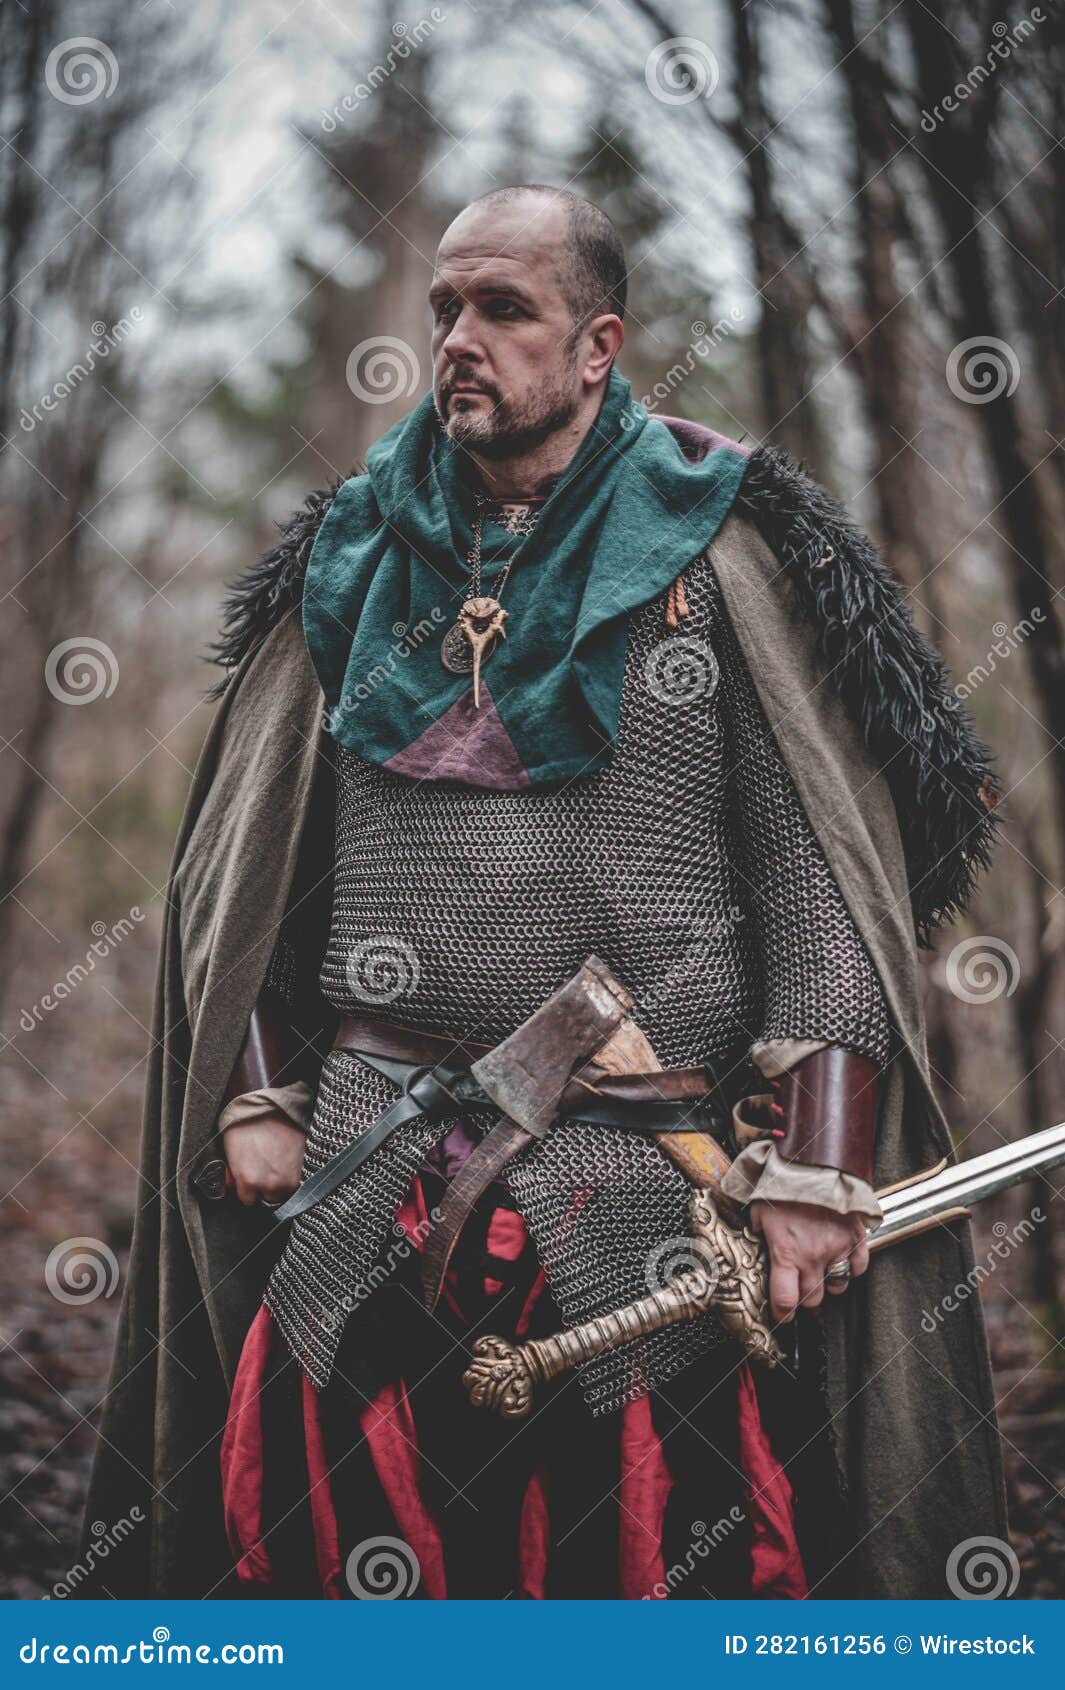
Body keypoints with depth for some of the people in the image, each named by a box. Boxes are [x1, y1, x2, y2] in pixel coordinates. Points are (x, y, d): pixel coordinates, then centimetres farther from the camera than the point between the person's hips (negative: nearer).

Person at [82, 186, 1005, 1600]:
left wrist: (811, 1164, -10)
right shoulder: (359, 557, 13)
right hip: (367, 1167, 3)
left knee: (647, 1546, -1)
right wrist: (257, 1097, 9)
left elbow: (823, 874, -3)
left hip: (646, 1174, -3)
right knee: (337, 1545, 2)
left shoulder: (721, 552, 1)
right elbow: (257, 865, 18)